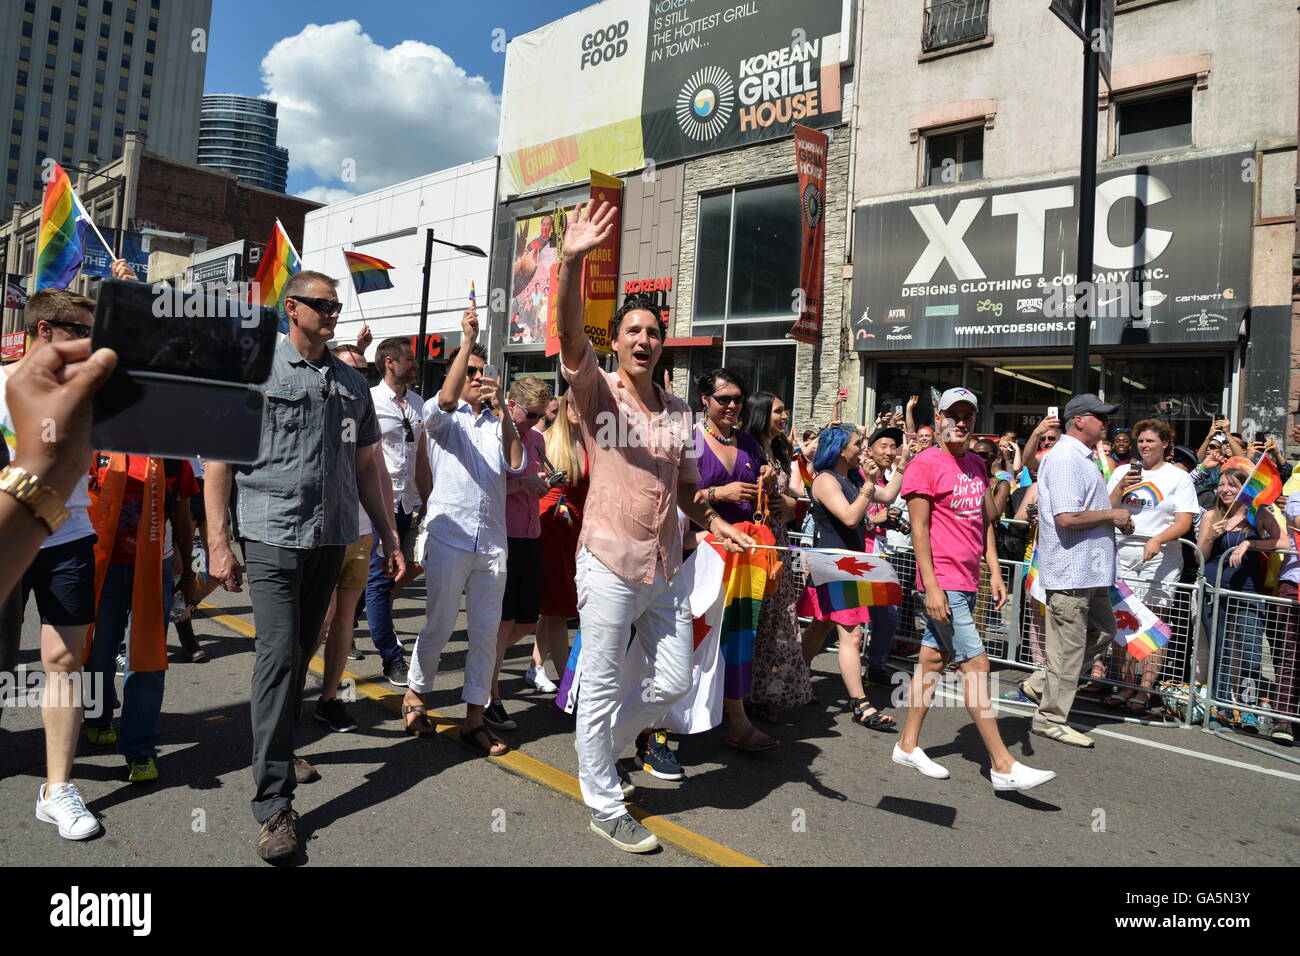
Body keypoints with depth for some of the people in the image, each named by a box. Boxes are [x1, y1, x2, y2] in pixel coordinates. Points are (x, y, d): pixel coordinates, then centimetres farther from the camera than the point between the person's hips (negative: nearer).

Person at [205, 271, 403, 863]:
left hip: (331, 540, 5)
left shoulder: (351, 382, 13)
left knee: (302, 652, 15)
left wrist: (389, 537, 13)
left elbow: (364, 466, 16)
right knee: (278, 655, -9)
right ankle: (274, 804, -3)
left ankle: (278, 747, 36)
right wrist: (218, 542, -9)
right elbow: (219, 458, -3)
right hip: (274, 536, -5)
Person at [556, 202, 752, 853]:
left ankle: (601, 745, 39)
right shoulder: (597, 390, -4)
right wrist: (572, 263, -38)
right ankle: (604, 805, 24)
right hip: (611, 563, -5)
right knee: (602, 687, 6)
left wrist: (716, 524, -2)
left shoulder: (678, 411, 11)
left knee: (675, 682, 14)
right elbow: (570, 336, -24)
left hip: (666, 569, 6)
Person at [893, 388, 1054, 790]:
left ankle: (908, 745, 23)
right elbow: (919, 529, -13)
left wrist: (994, 571, 12)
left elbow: (985, 522, 19)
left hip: (967, 582, 8)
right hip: (943, 583, -8)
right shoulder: (925, 464, -10)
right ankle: (1003, 765, 3)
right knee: (975, 664, -5)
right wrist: (931, 587, -17)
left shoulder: (977, 465, 14)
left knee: (932, 658, 12)